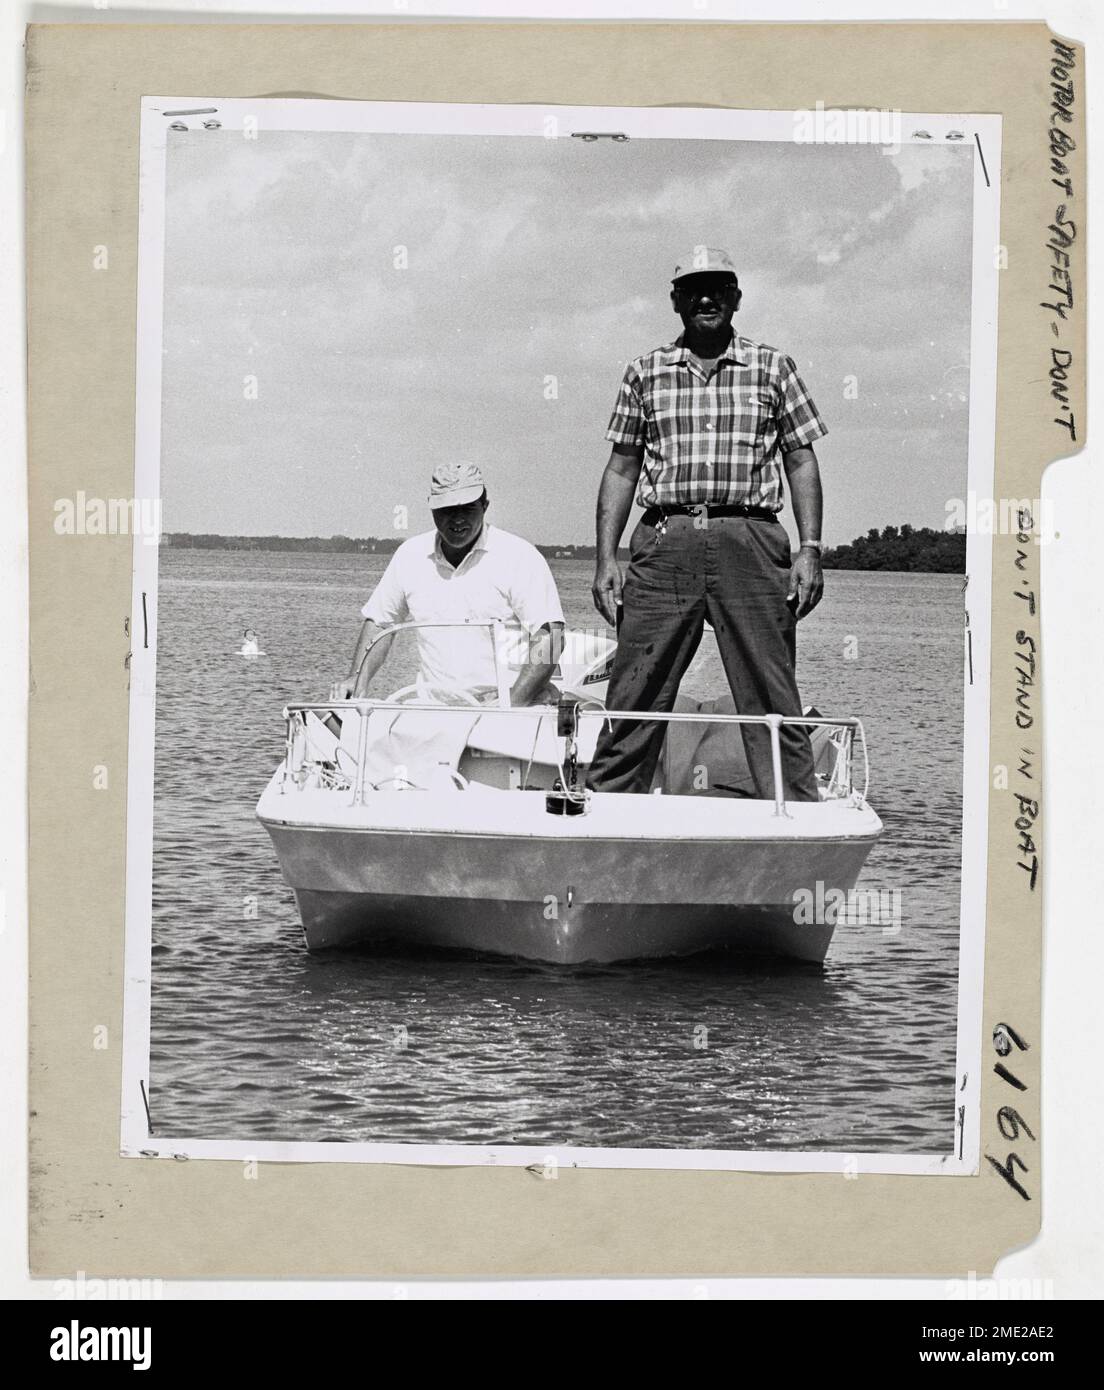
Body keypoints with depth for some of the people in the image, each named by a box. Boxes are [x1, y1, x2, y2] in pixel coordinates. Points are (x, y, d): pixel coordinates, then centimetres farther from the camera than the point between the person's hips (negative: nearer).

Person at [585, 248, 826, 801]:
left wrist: (810, 550, 0)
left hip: (750, 542, -1)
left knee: (773, 701, -2)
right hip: (664, 543, 1)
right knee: (633, 699, 0)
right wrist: (605, 559, 5)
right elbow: (621, 469, 14)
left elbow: (801, 462, 10)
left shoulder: (772, 368, 12)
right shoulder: (645, 372, 14)